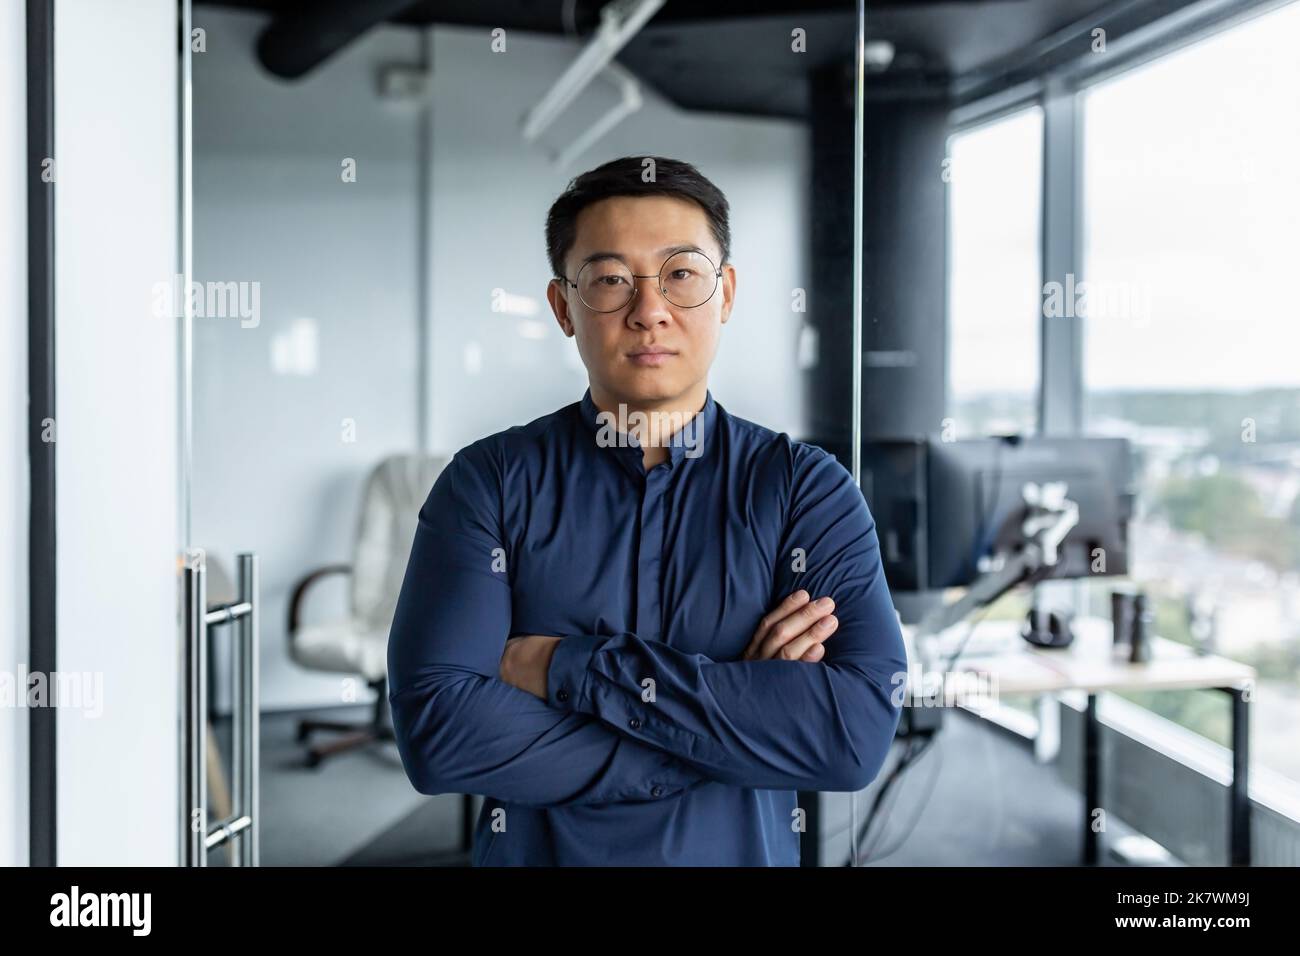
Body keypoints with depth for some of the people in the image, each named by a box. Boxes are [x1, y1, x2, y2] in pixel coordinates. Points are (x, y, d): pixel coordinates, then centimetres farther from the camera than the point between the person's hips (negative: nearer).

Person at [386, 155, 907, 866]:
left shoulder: (807, 488, -9)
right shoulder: (487, 482, -10)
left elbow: (861, 729, -22)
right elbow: (435, 732, -21)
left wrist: (573, 667, -23)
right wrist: (740, 714, -22)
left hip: (746, 852, 1)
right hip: (533, 850, 0)